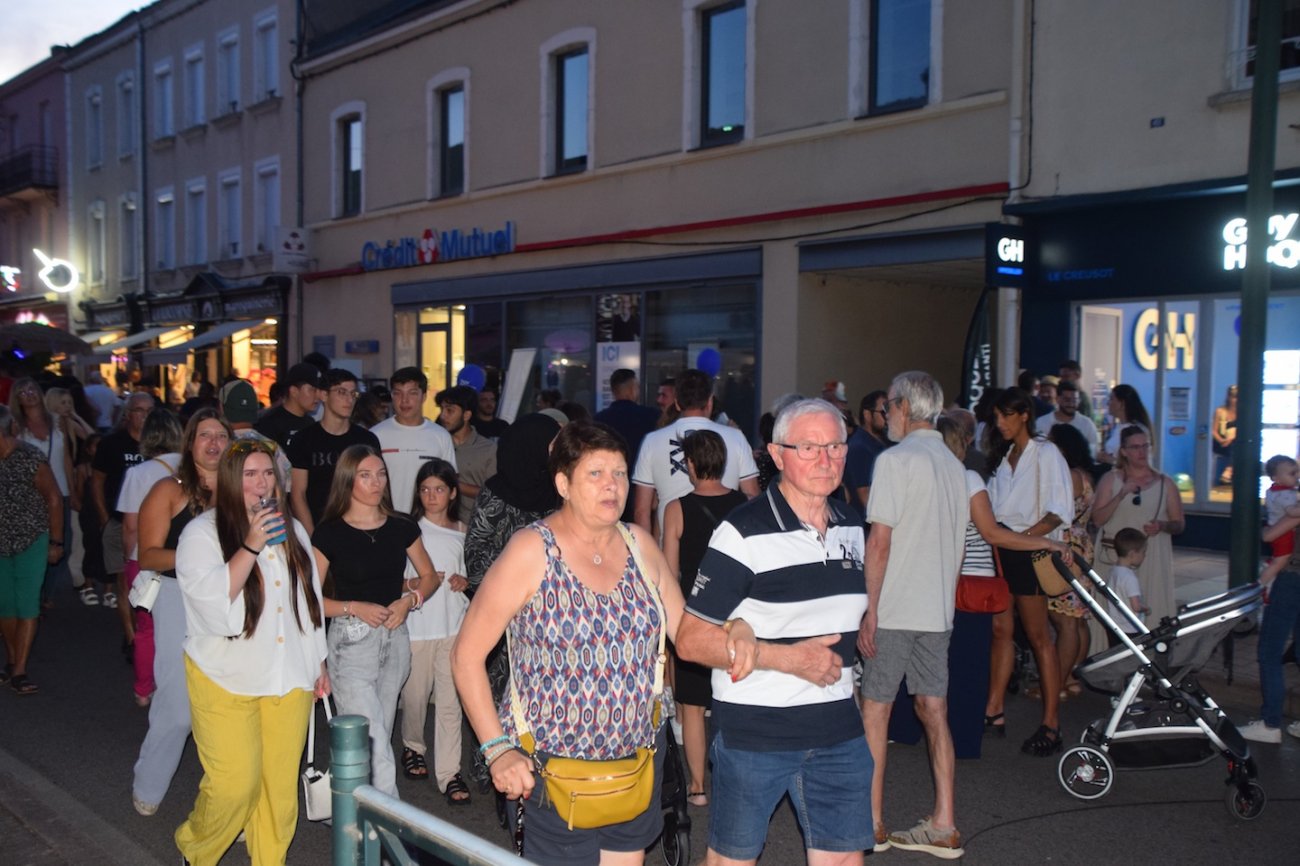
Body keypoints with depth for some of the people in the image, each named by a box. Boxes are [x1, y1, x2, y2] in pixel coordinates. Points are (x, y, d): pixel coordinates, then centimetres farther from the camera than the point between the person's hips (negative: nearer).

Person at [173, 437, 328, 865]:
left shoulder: (291, 530, 12)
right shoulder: (202, 533, -5)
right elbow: (213, 600, -19)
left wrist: (319, 663, 18)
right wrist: (251, 546, -23)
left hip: (289, 680, 5)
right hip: (225, 682, -4)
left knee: (280, 785, 5)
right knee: (234, 784, -5)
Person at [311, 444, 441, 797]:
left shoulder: (402, 528, 5)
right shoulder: (330, 533, -6)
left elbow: (430, 576, 15)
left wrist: (409, 599, -4)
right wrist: (355, 608, -17)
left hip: (395, 637, 5)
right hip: (352, 640, -4)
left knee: (380, 737, 12)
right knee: (374, 745, -10)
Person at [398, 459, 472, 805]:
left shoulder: (462, 531, 9)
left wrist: (464, 581, 0)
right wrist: (411, 585, -20)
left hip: (454, 624, 2)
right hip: (417, 625, -2)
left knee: (450, 699, -2)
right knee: (416, 695, 8)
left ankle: (449, 771, 3)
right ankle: (413, 747, 35)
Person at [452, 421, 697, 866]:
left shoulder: (639, 545, 3)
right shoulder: (532, 551, -12)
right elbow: (467, 653, -10)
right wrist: (496, 749, -16)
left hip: (638, 762, 5)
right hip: (555, 773, -5)